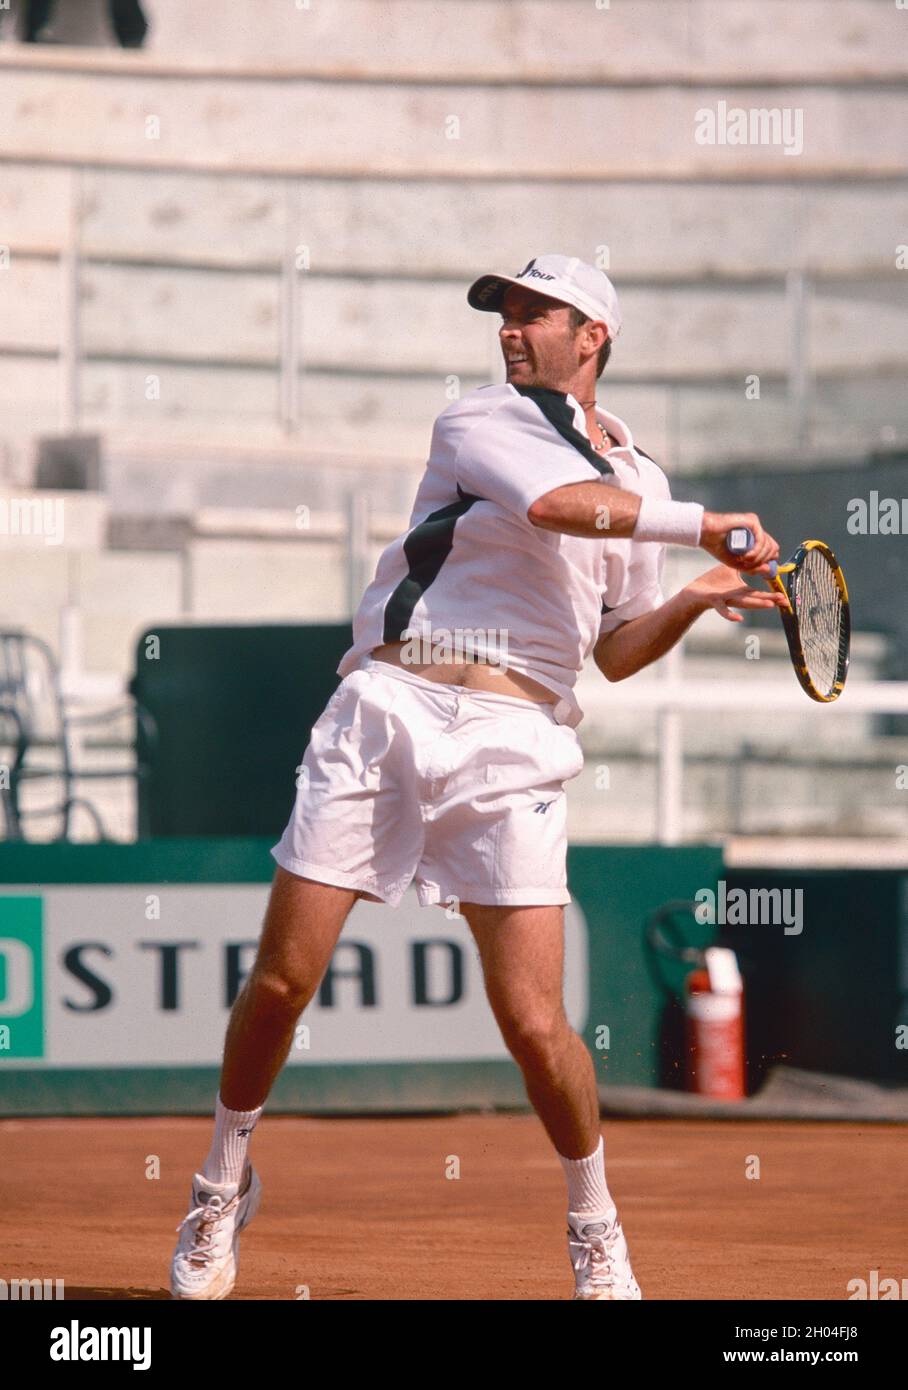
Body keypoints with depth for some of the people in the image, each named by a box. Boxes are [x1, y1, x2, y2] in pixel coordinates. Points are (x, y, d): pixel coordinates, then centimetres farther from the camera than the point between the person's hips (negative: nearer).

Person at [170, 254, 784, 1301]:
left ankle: (595, 1226, 12)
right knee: (282, 976, -3)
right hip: (386, 704, -2)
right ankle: (224, 1186, 20)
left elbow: (616, 649, 27)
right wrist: (709, 526, -8)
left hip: (512, 741, 2)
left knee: (532, 1020, -10)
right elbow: (558, 503, -15)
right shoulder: (480, 422, 5)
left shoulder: (640, 482, 19)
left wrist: (692, 603, 8)